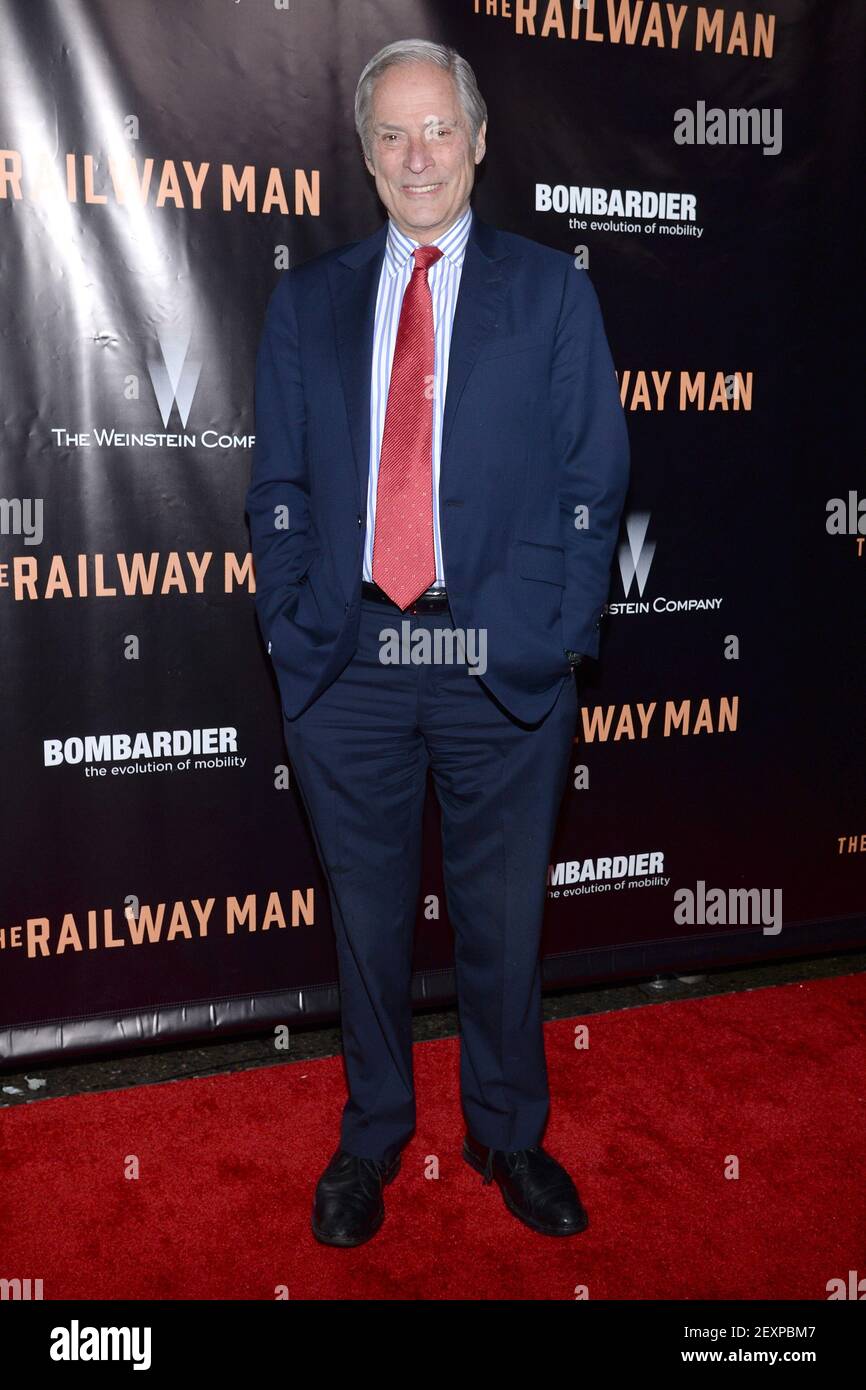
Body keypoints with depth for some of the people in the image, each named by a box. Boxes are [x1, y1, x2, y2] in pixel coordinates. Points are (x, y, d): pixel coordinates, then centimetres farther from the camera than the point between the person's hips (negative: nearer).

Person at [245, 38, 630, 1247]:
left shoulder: (551, 292, 6)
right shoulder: (306, 302, 11)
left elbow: (593, 480, 2)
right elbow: (279, 489, 9)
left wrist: (557, 638, -7)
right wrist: (293, 631, -1)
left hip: (503, 668, -1)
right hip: (345, 669, 2)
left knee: (503, 919, 12)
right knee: (368, 918, 14)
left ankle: (508, 1134, 35)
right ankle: (373, 1135, 36)